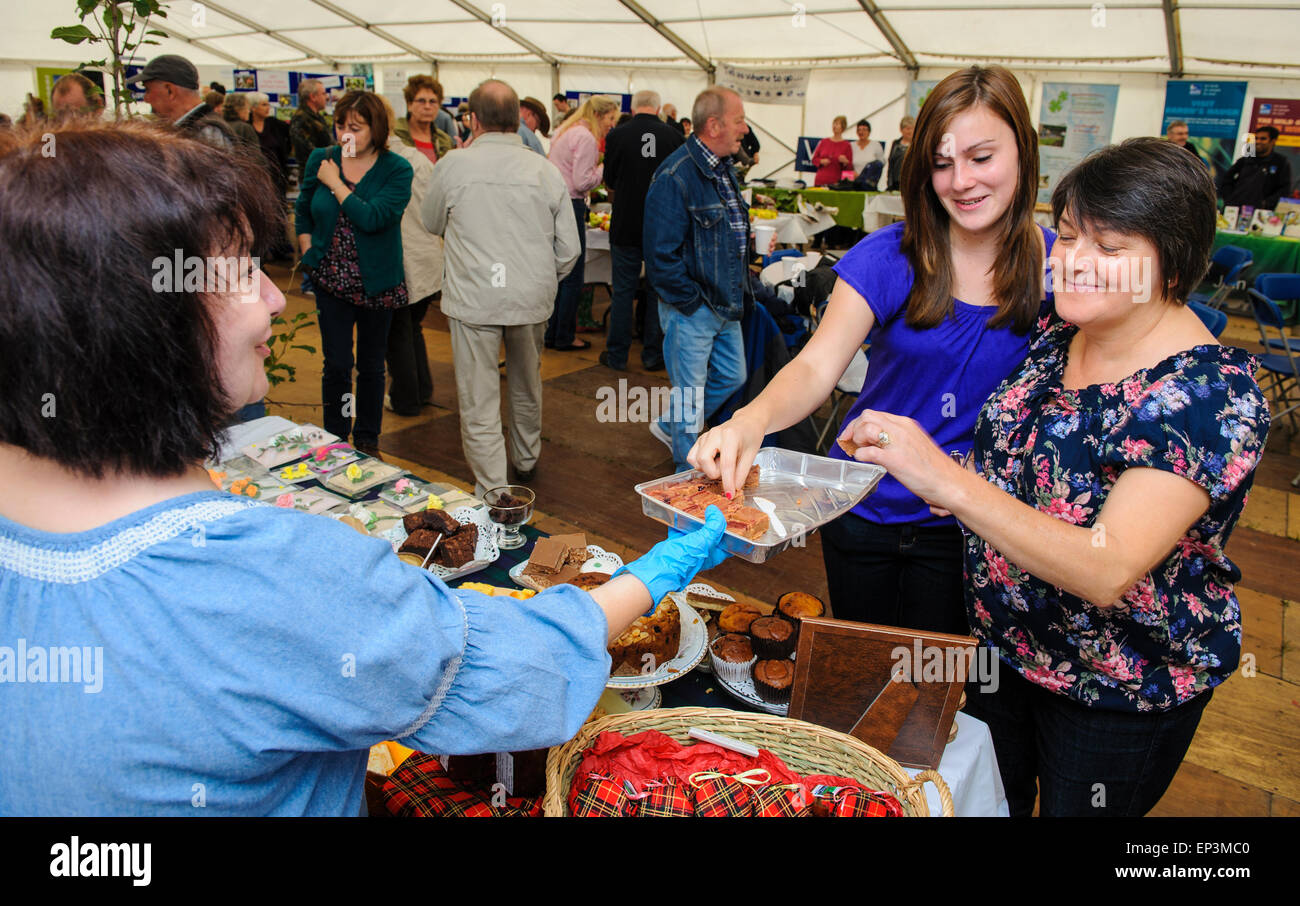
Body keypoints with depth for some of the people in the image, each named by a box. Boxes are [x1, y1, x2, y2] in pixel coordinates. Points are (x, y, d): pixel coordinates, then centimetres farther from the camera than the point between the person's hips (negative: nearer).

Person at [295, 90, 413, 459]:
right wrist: (309, 253, 5)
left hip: (376, 283, -1)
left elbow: (373, 218, -24)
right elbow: (303, 211, 15)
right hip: (331, 279, 2)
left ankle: (367, 439, 28)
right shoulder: (321, 159, 1)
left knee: (371, 365, 11)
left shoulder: (396, 170, -10)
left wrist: (335, 183, -16)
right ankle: (335, 439, 20)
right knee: (336, 364, 4)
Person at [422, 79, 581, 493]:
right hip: (532, 299, 3)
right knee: (527, 387, 24)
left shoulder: (453, 165, -6)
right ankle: (526, 460, 44)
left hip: (473, 299, -3)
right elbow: (569, 248, 2)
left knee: (478, 402, 3)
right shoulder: (546, 171, 0)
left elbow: (433, 223, 12)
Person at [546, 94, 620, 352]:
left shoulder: (563, 131, 16)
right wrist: (606, 166, -6)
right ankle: (565, 337, 7)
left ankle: (552, 334, 21)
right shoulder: (586, 138, -13)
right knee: (573, 276, 0)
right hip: (570, 205, -10)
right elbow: (582, 182, -18)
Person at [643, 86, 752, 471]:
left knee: (732, 377, 19)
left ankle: (669, 426, 39)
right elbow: (661, 252, -22)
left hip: (726, 304, 9)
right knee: (690, 394, 3)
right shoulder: (675, 176, -20)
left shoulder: (725, 169, 10)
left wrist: (739, 290, 13)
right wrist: (689, 301, -17)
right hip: (691, 309, -9)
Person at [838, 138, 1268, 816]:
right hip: (1004, 639, 6)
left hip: (1120, 690, -6)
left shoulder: (1211, 391, -28)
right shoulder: (1063, 332, -5)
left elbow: (1109, 571, -38)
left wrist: (949, 482, -47)